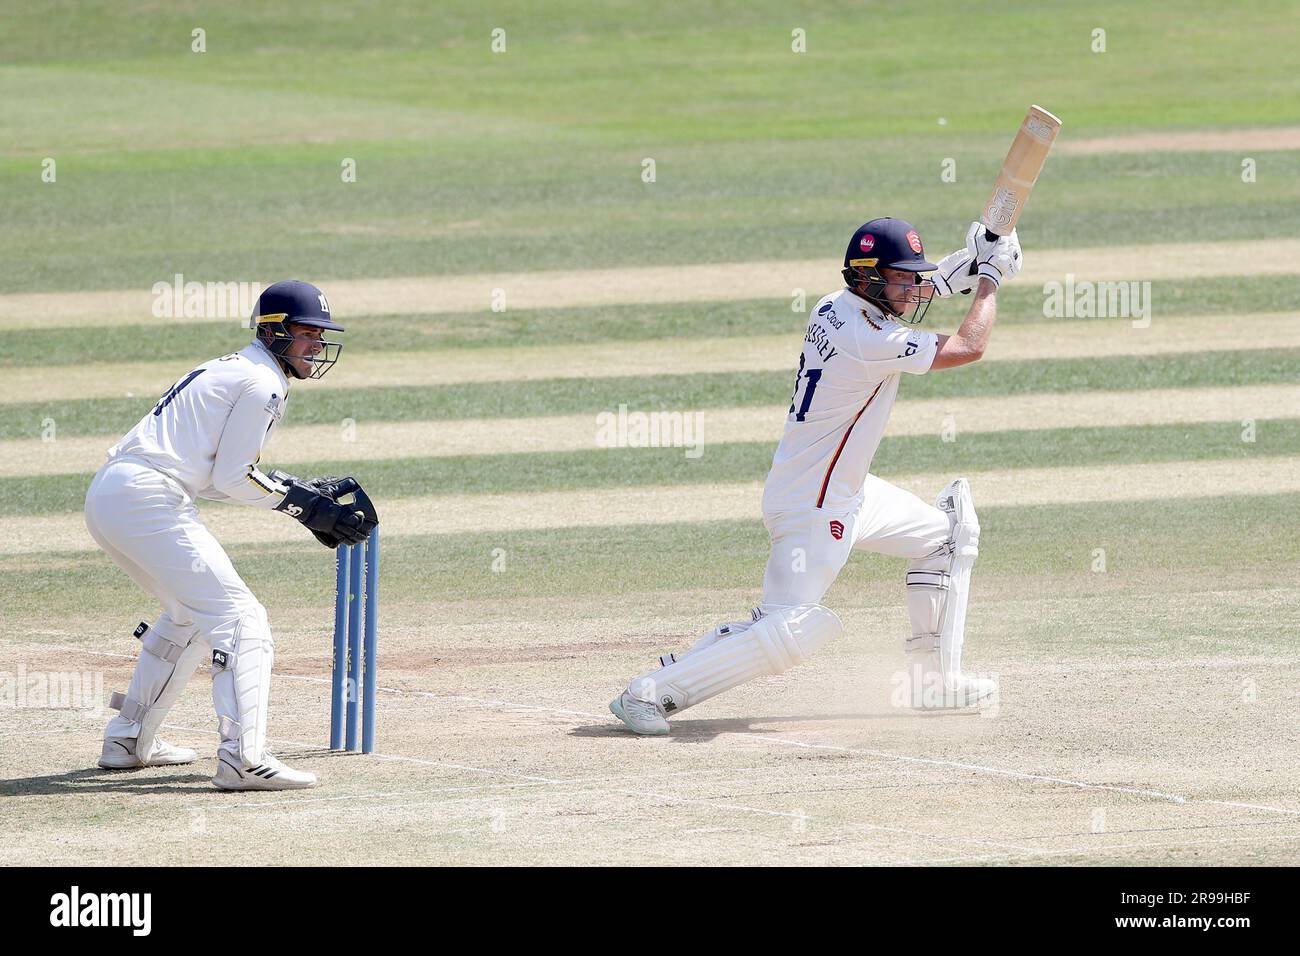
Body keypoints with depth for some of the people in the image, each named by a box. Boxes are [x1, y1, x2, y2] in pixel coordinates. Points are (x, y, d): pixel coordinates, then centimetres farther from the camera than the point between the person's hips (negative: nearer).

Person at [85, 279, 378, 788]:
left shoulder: (229, 370, 25)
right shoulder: (262, 383, -5)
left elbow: (221, 473, 23)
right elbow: (232, 479, -8)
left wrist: (306, 492, 18)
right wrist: (304, 501, -1)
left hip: (106, 497, 10)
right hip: (148, 499, -10)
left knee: (191, 614, 29)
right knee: (239, 620, -12)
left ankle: (128, 740, 34)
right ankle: (243, 757, -24)